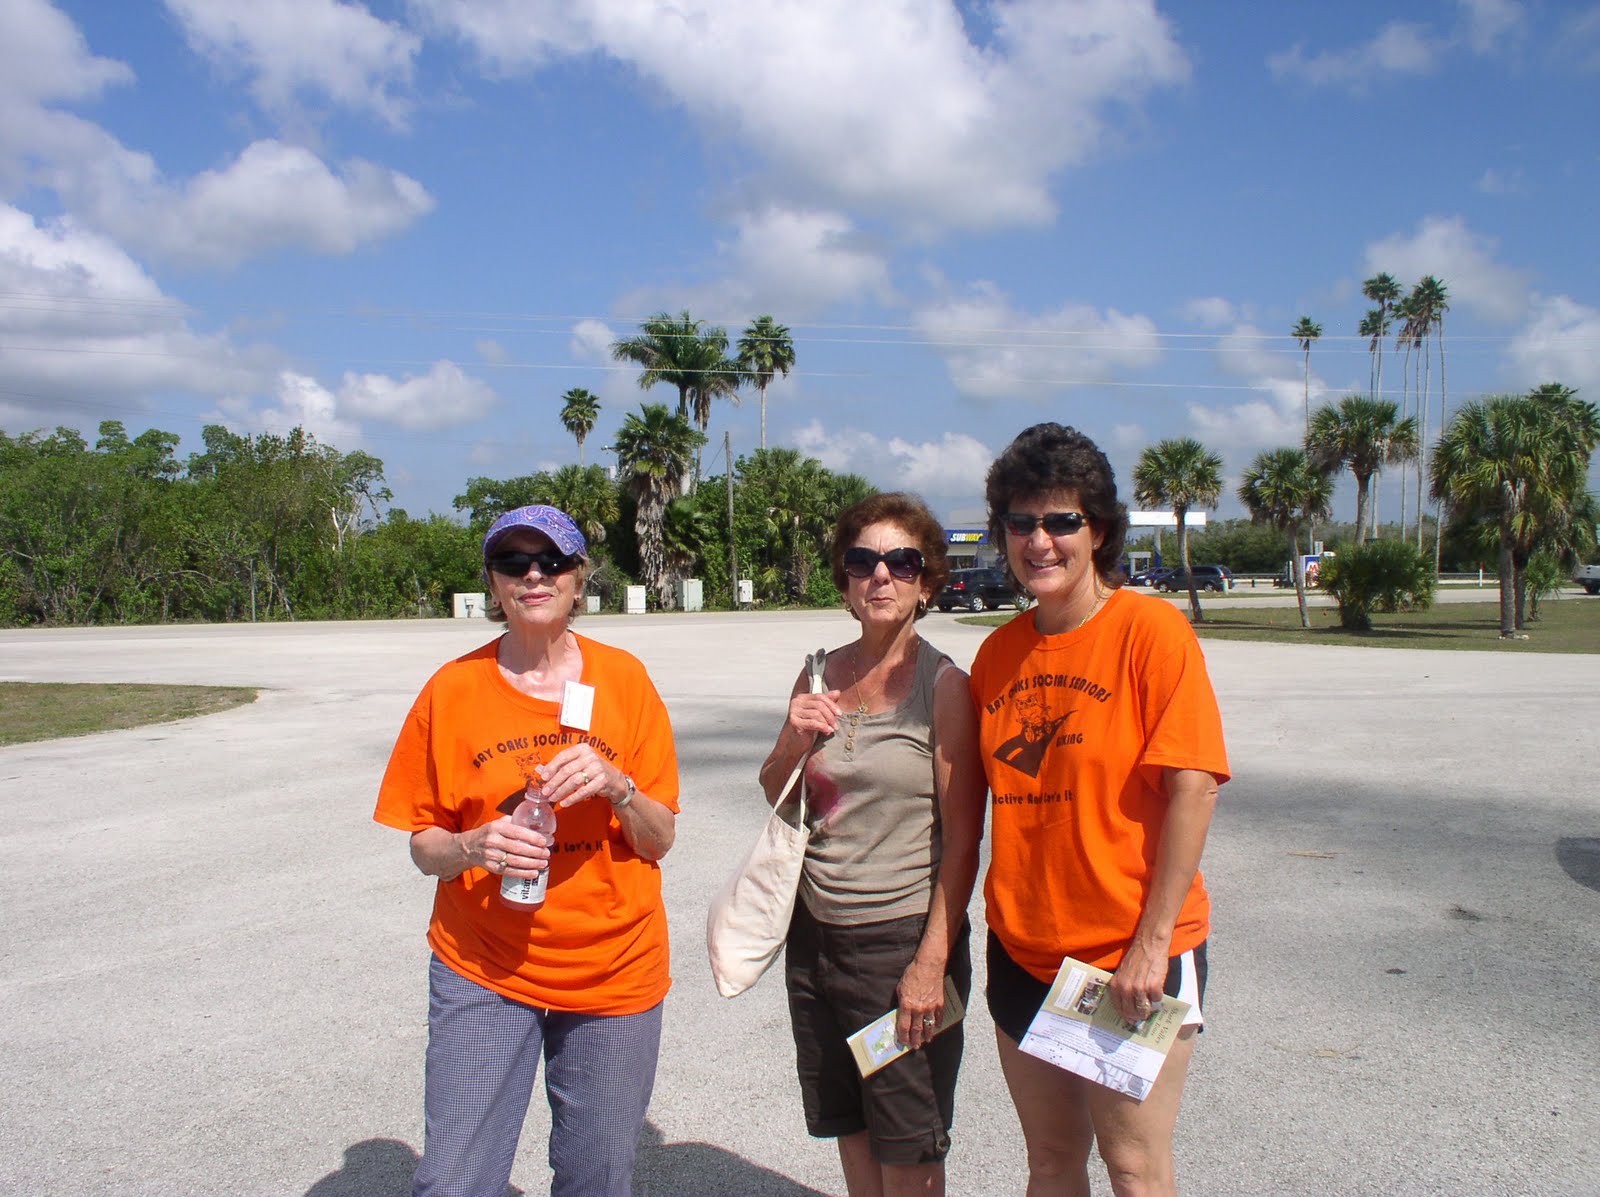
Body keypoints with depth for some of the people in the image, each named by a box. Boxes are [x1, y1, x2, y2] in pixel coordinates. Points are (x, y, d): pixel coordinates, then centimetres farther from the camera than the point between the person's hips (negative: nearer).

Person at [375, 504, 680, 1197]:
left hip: (614, 975, 1)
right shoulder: (453, 688, -2)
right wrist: (473, 847, -18)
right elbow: (423, 845, 3)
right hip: (483, 971, 0)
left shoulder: (623, 679, -1)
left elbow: (661, 839, 1)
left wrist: (616, 786, -19)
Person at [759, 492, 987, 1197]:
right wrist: (792, 744, -9)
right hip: (815, 929, 5)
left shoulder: (944, 686, -12)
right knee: (848, 1132, 18)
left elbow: (962, 842, -13)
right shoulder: (822, 675, 3)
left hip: (903, 934, -5)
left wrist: (932, 963, -16)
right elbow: (775, 798, 11)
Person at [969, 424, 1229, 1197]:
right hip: (1023, 951, 5)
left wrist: (1153, 941, -17)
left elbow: (1192, 788, -15)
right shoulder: (1000, 651, 4)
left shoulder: (1150, 628, -12)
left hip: (1132, 956, -5)